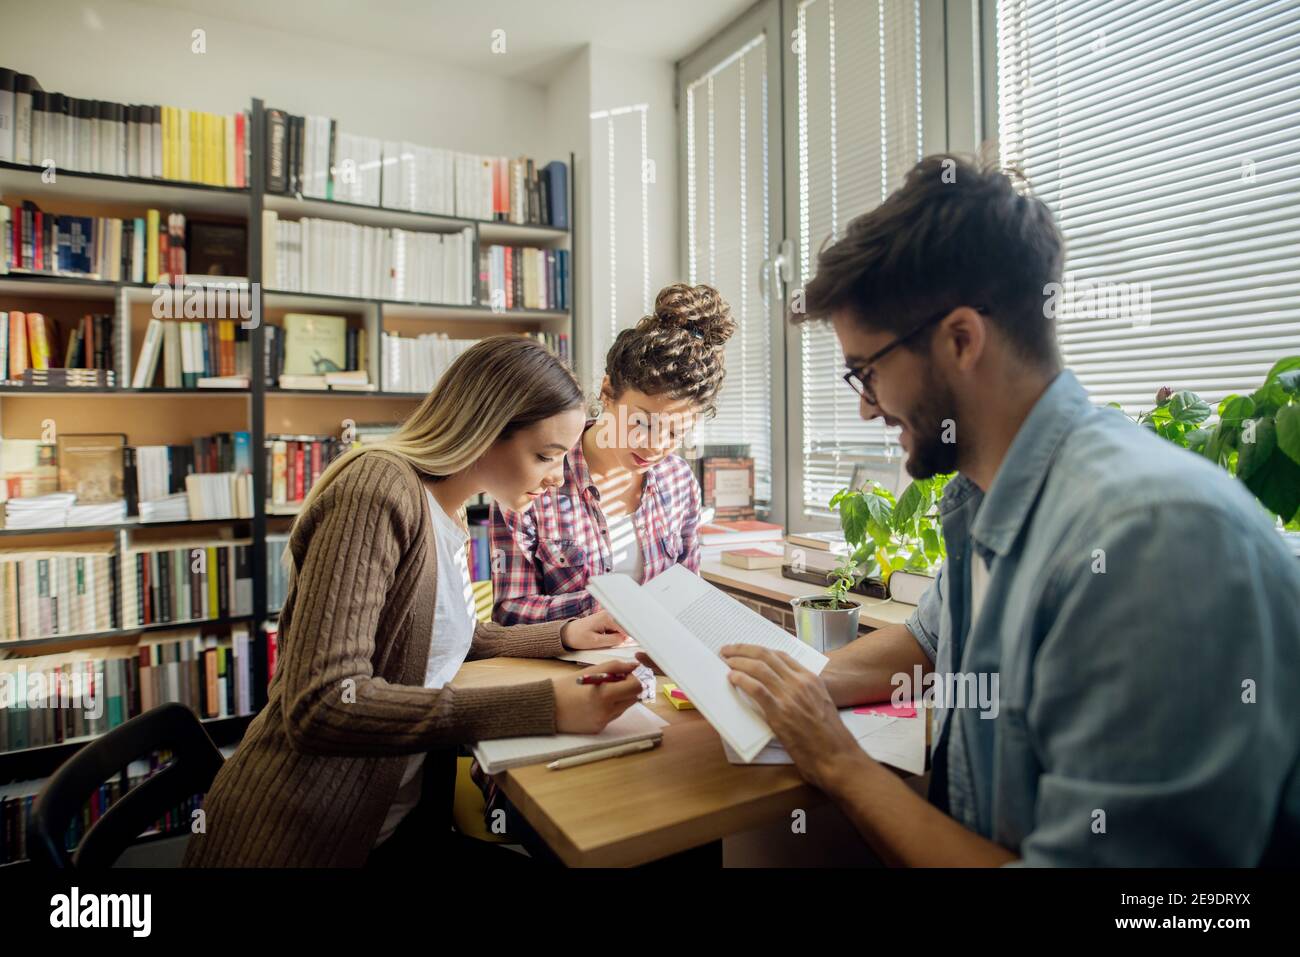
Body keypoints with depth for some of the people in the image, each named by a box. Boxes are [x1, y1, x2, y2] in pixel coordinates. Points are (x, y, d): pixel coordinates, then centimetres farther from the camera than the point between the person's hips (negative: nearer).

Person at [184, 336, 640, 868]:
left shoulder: (447, 514, 7)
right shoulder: (378, 491, -20)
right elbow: (323, 704, -28)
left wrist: (560, 635, 7)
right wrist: (543, 705, -30)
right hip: (302, 838, -7)